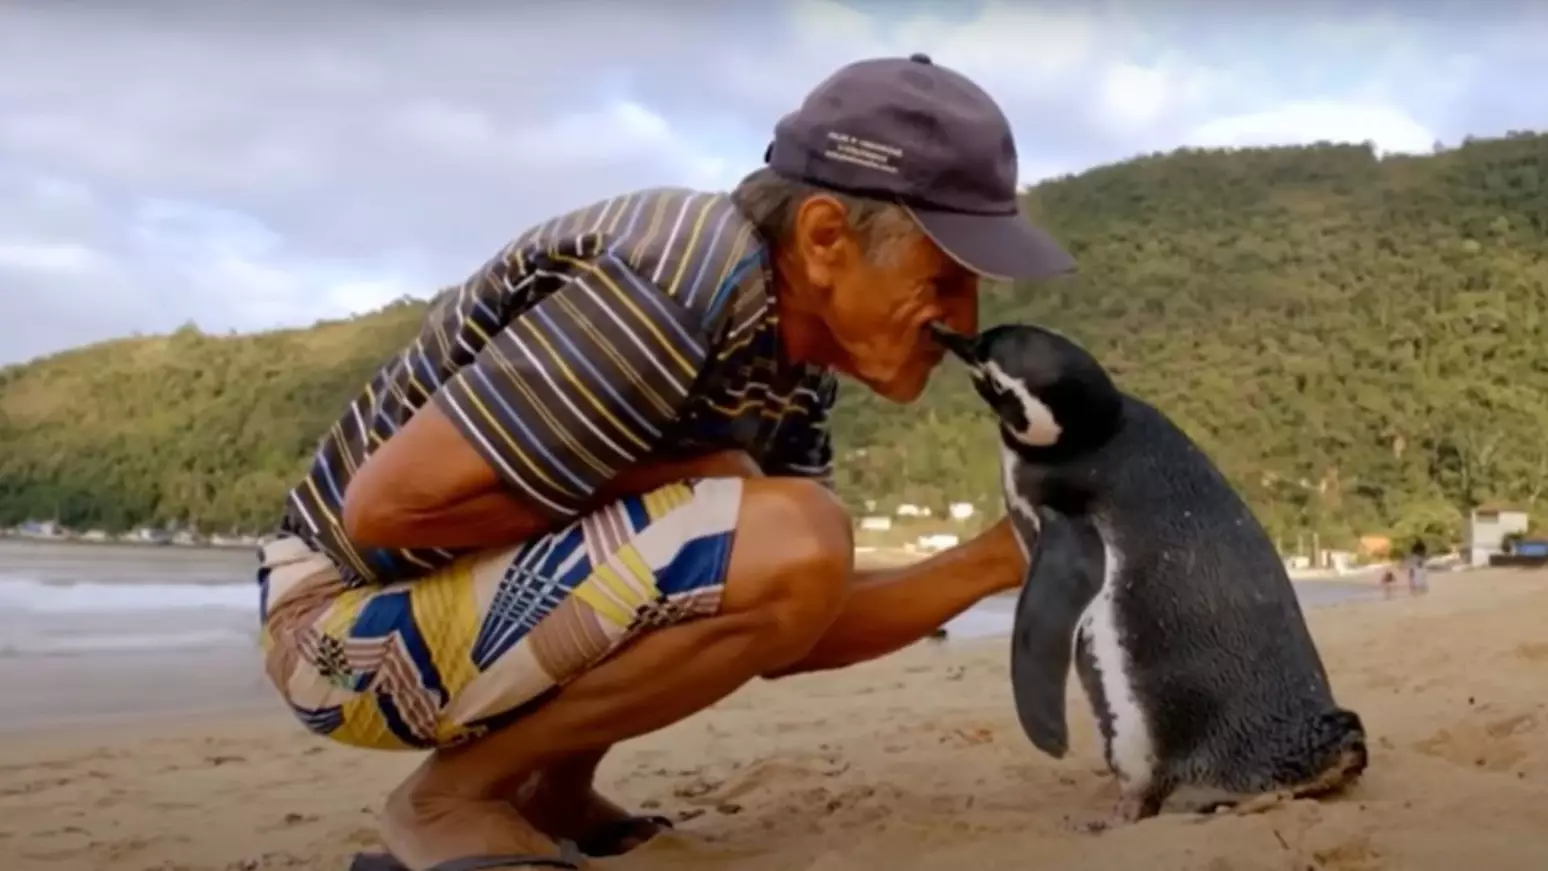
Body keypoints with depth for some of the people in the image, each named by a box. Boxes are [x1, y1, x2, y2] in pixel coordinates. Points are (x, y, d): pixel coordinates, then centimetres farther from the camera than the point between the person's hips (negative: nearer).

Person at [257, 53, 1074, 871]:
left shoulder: (797, 354, 1)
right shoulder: (675, 292, -27)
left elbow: (787, 626, 2)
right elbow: (385, 504, -26)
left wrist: (1000, 556, -5)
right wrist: (664, 481, -20)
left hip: (487, 595, 9)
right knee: (789, 544, -25)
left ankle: (552, 793, 11)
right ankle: (458, 792, -7)